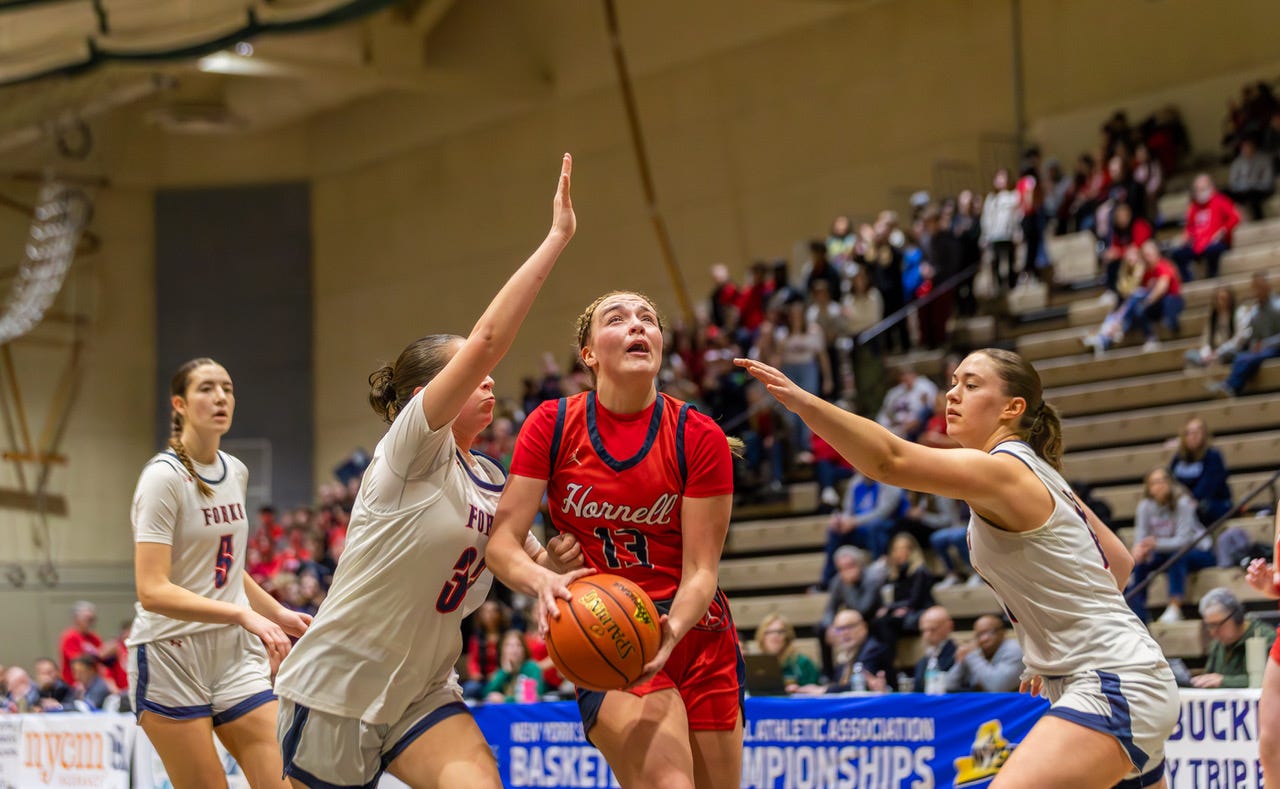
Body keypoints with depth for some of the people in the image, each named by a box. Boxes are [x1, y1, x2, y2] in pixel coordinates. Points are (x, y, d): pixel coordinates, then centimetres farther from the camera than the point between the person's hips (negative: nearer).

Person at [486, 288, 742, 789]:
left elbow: (701, 570, -9)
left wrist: (671, 631, -29)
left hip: (696, 632, 3)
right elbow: (501, 543, -9)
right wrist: (542, 581, -31)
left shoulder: (699, 437, -7)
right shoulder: (552, 426, -6)